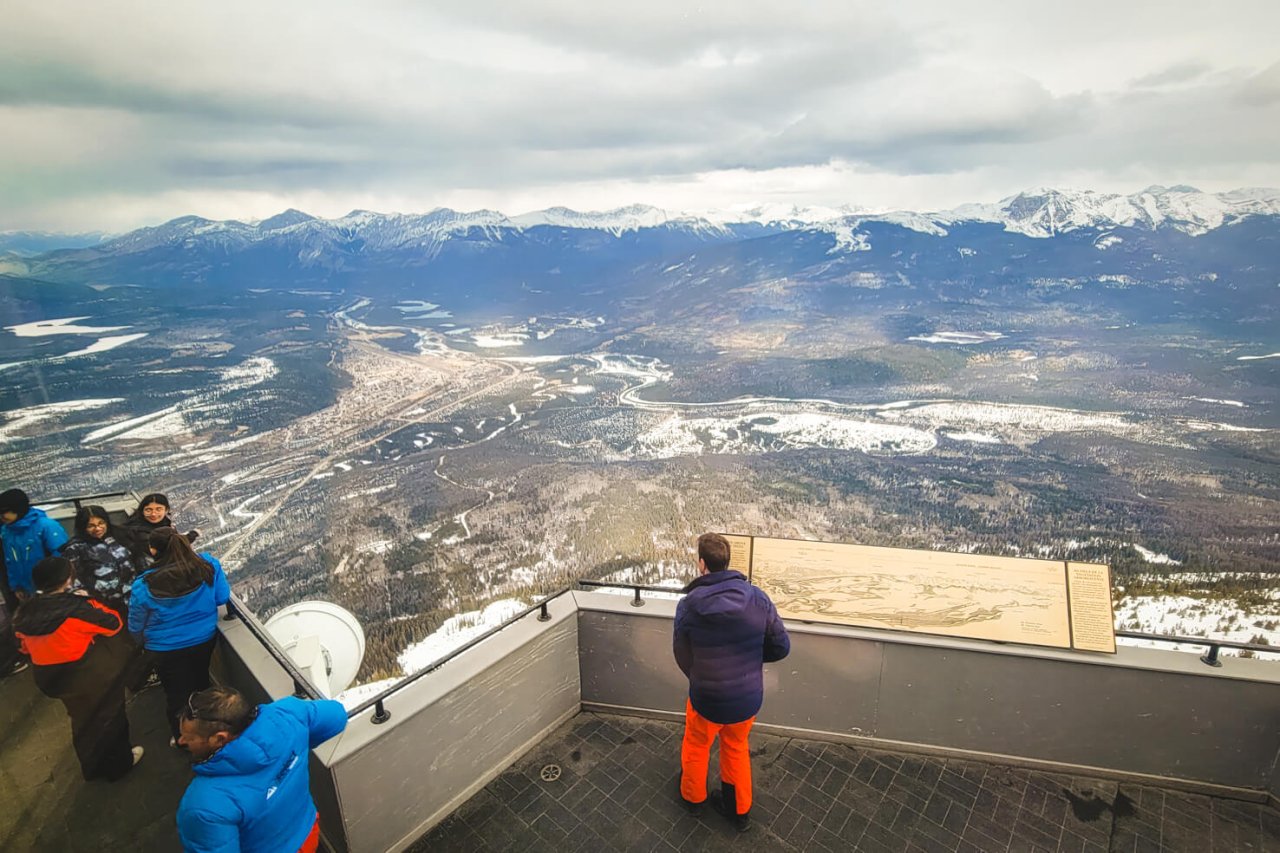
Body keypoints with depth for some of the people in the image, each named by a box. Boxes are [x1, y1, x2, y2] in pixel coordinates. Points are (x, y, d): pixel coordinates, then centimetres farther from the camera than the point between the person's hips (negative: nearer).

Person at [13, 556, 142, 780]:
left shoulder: (25, 614, -9)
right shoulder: (75, 609, -29)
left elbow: (26, 646, 6)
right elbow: (113, 624, -17)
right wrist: (89, 601, -7)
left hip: (53, 679, 6)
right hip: (92, 679, -6)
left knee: (83, 721, 27)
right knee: (107, 718, 17)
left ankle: (92, 766, 46)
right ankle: (118, 763, 35)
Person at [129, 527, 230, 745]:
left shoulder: (144, 586, -23)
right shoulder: (208, 565, -22)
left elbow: (136, 627, -7)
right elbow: (222, 597, -9)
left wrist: (145, 644, 14)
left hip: (166, 649, -2)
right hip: (205, 640, 3)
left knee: (176, 694, 22)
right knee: (200, 683, 29)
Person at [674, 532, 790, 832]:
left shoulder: (688, 605, -21)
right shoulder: (758, 598, -17)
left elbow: (682, 657, -8)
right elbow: (781, 647, -8)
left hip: (706, 699, -2)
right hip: (749, 698, 2)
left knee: (696, 747, 29)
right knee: (736, 749, 31)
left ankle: (692, 796, 54)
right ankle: (739, 810, 48)